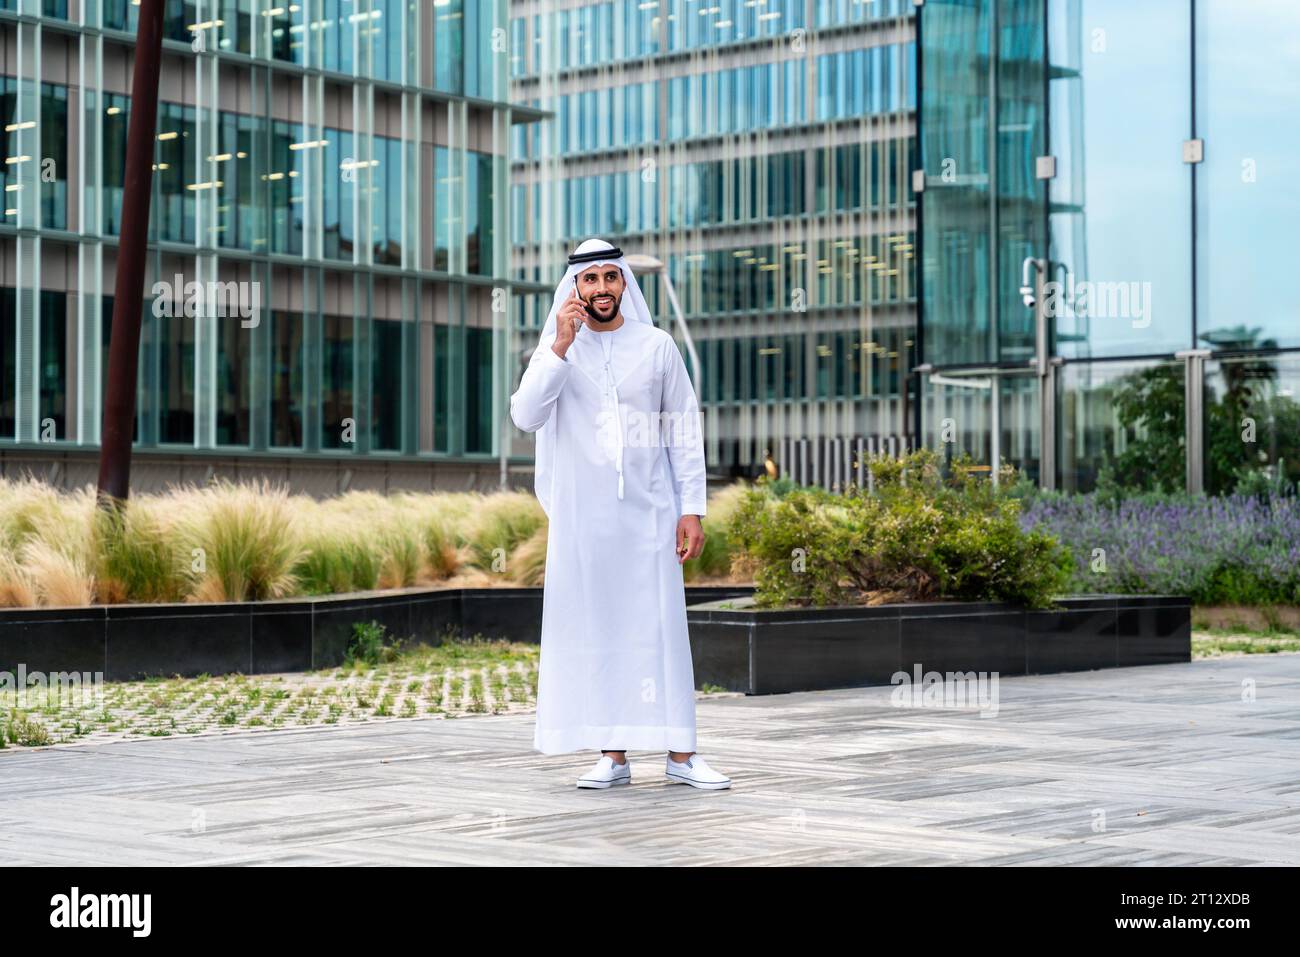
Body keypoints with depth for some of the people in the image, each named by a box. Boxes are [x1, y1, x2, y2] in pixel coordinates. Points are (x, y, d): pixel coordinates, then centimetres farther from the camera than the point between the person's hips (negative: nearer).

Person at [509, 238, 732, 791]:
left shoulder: (656, 346, 4)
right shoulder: (556, 350, 4)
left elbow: (685, 430, 6)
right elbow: (525, 416, -11)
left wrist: (692, 509, -1)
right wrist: (561, 346, -18)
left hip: (649, 511, 0)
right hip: (582, 513, 0)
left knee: (660, 627, -2)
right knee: (594, 629, 1)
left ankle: (680, 754, 0)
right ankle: (612, 755, 6)